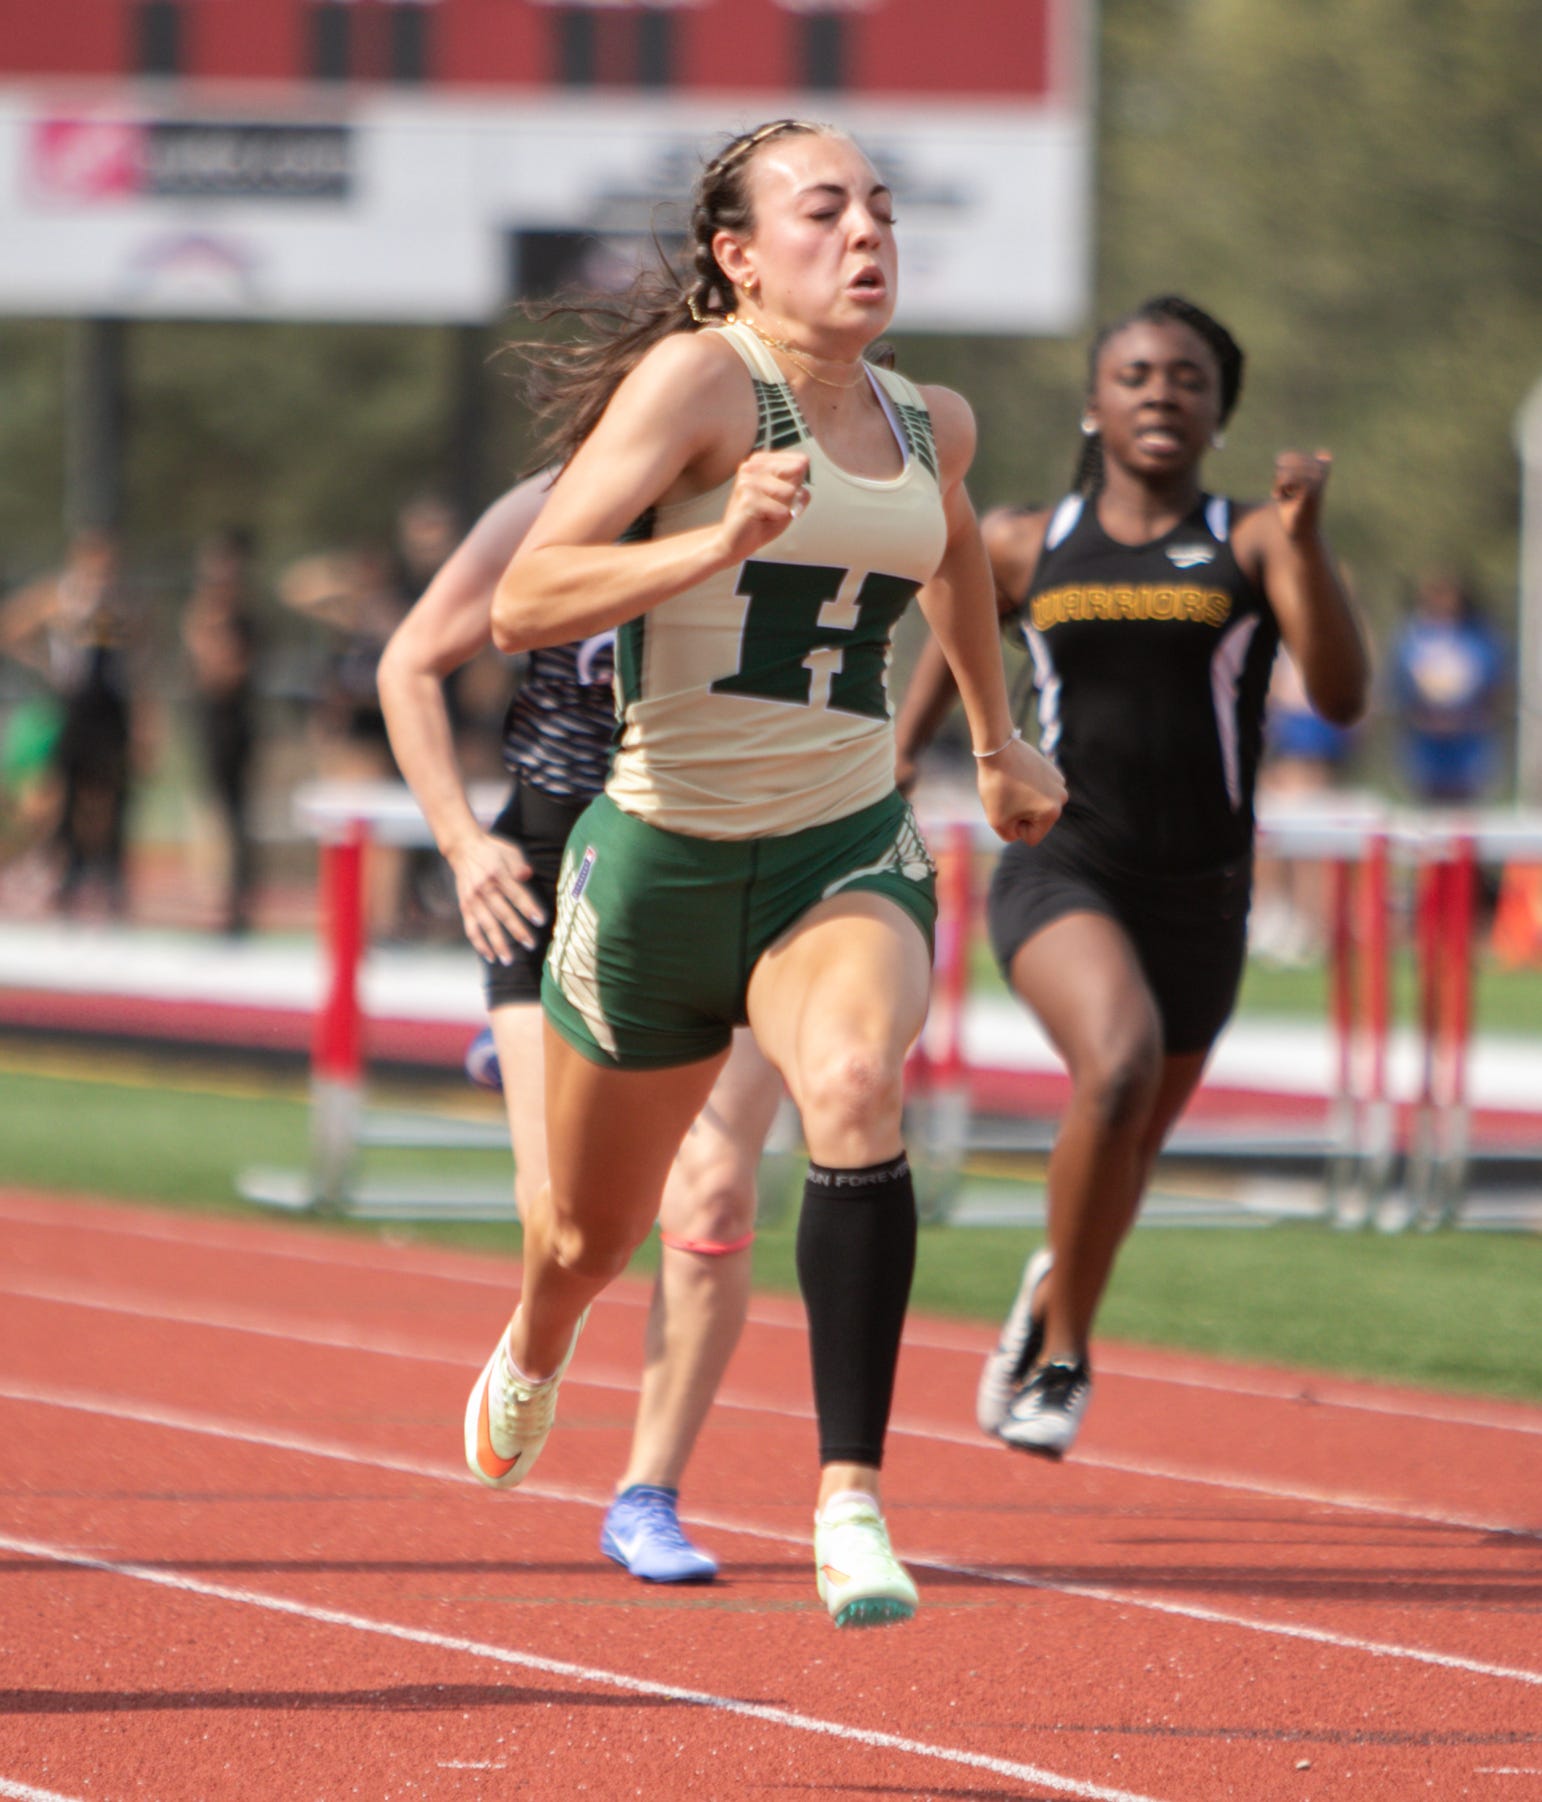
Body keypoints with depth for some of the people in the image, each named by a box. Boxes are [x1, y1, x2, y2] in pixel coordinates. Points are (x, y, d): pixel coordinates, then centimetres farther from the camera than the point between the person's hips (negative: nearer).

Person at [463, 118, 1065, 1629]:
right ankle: (532, 1353, 56)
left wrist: (996, 738, 40)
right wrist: (719, 542, -37)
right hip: (665, 861, -2)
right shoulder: (699, 376, -15)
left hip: (848, 852, 2)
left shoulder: (931, 424, 5)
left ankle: (851, 1505, -33)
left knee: (854, 1091, -32)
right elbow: (521, 606, -24)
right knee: (592, 1231, 17)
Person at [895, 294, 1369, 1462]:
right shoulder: (1028, 549, 5)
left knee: (1129, 1145, 14)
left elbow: (1342, 697, -12)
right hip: (1059, 868, -2)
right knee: (1119, 1060, -29)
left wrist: (1305, 543, -23)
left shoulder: (1250, 546, 0)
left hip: (1200, 893, 2)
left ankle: (1051, 1304, 50)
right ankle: (1062, 1354, -13)